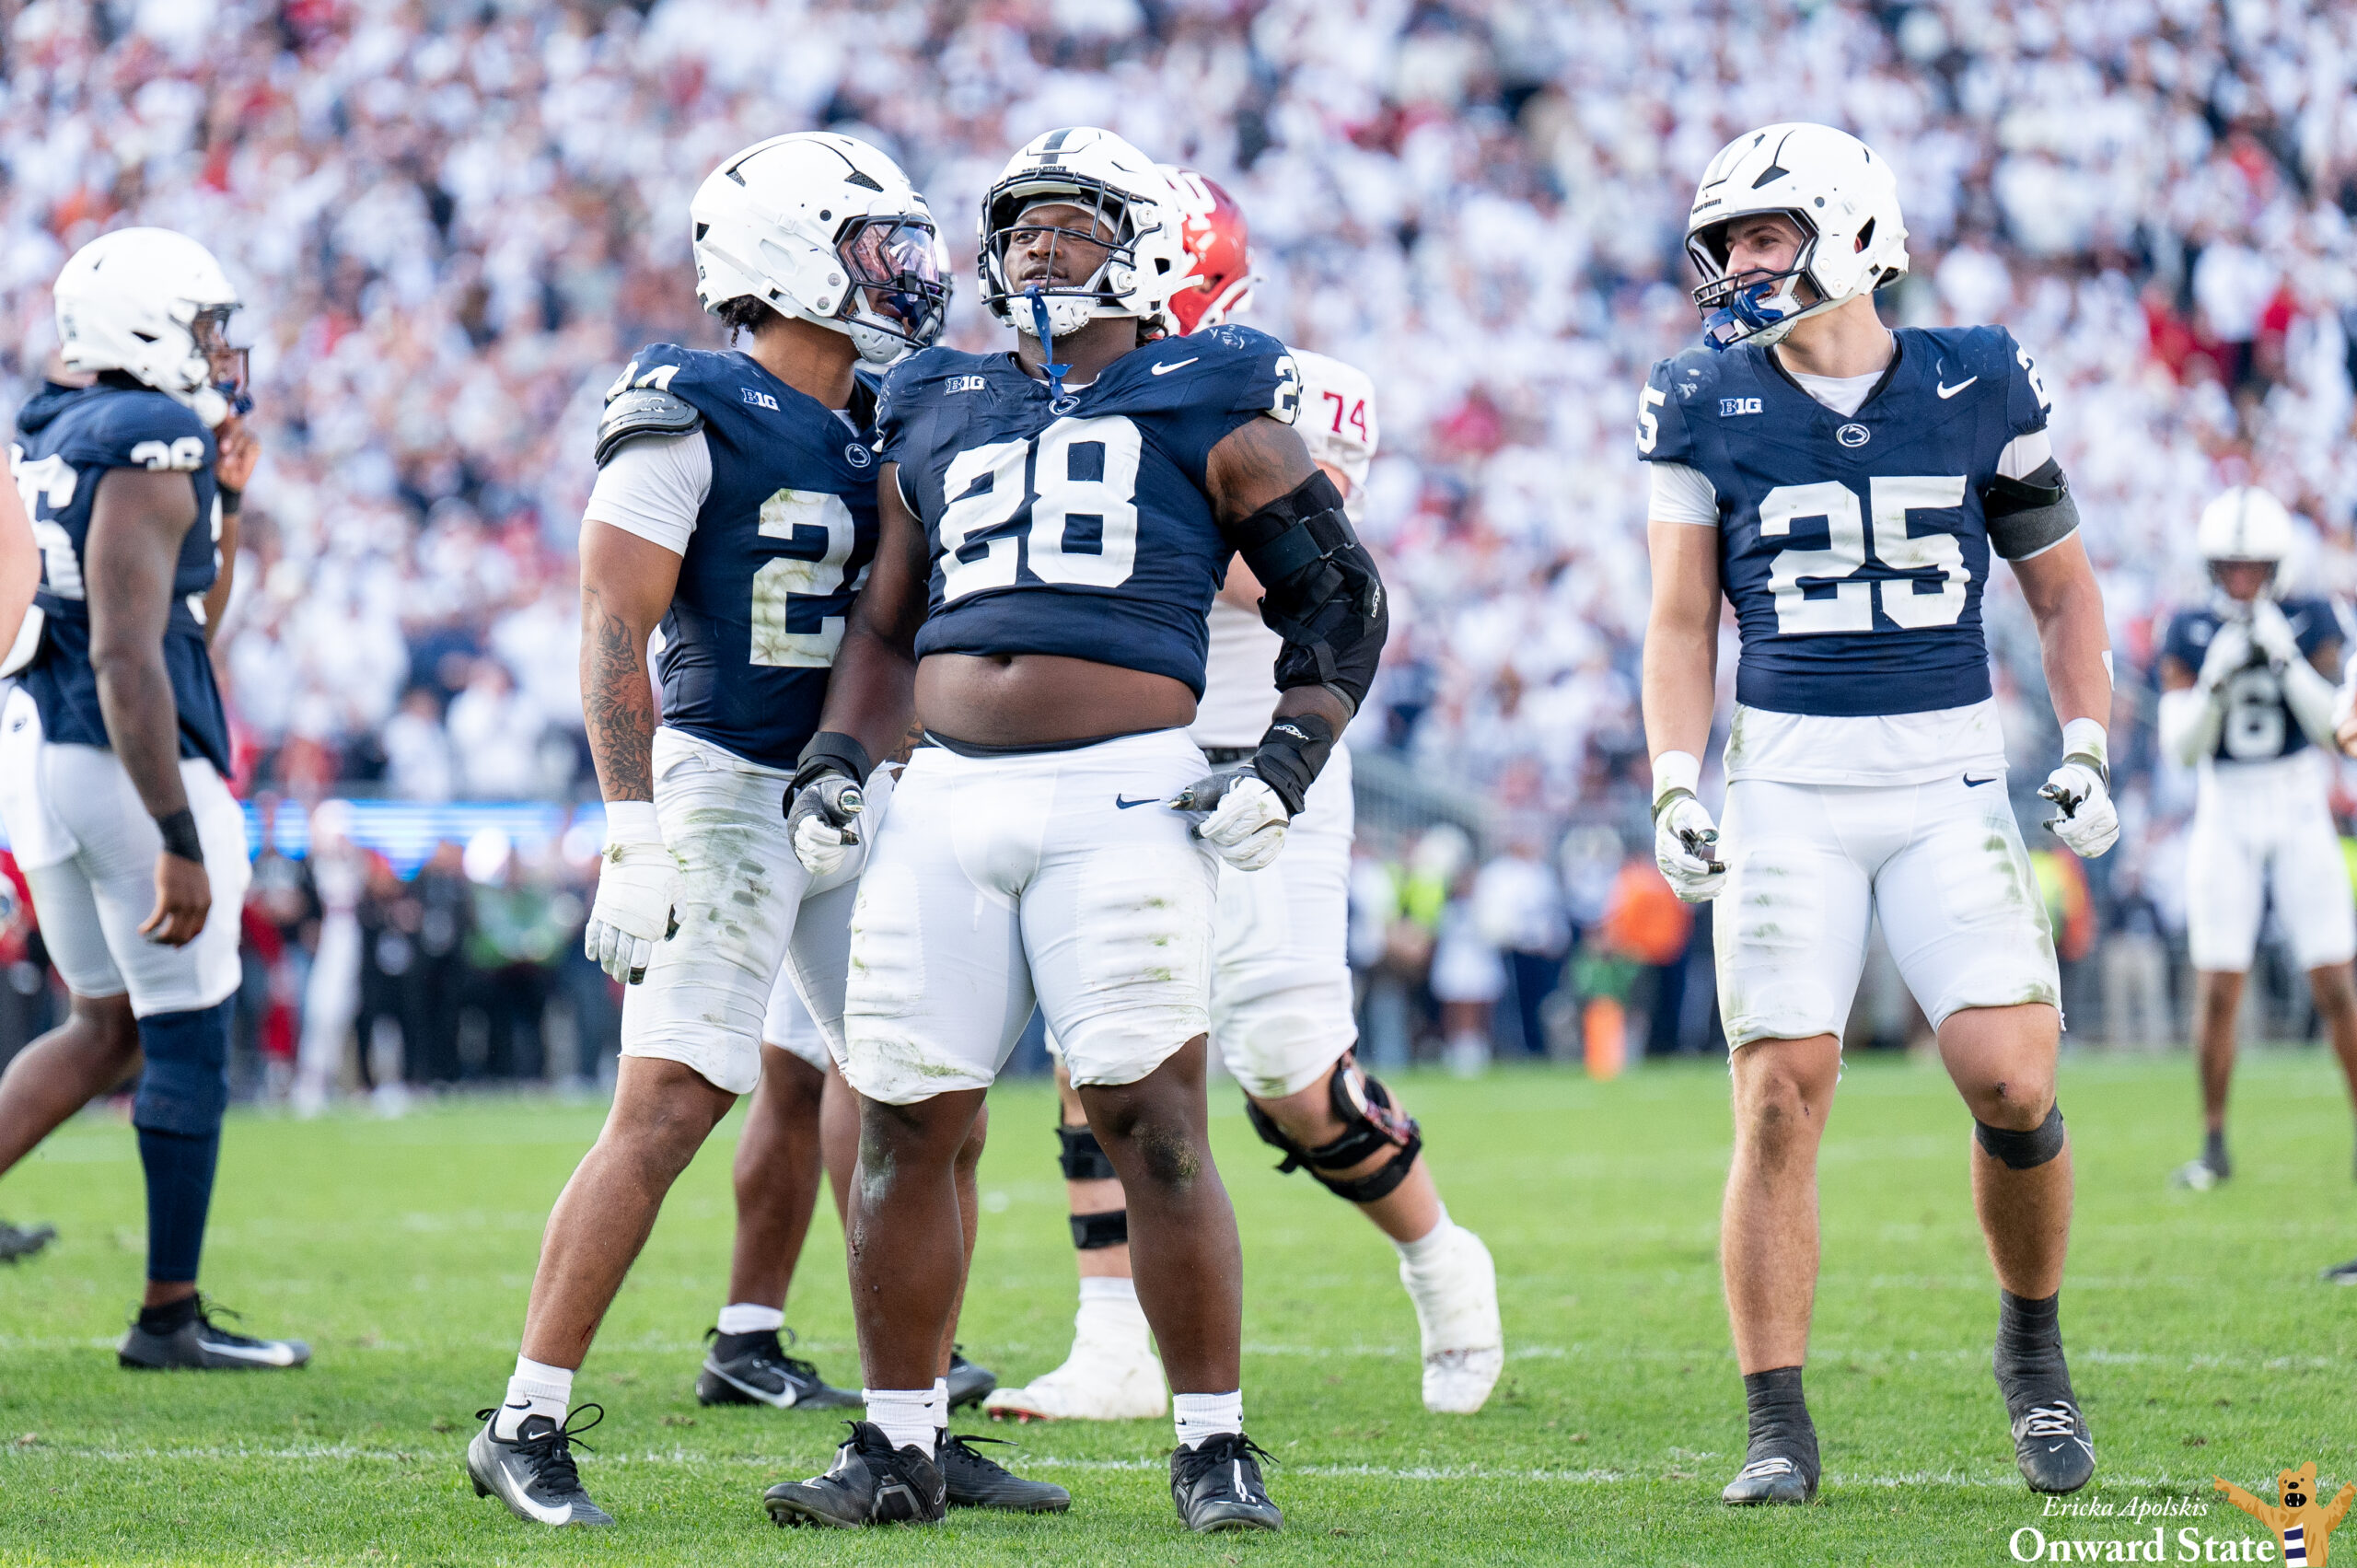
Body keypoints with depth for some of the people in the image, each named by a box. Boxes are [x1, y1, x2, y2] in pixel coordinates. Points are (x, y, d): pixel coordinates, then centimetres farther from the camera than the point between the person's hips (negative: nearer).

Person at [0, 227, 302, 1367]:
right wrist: (179, 841, -24)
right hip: (126, 765, -9)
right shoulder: (148, 452, -15)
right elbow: (127, 657, -23)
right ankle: (170, 1315, 10)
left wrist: (221, 506, 17)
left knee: (107, 1028, 20)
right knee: (187, 1039, 3)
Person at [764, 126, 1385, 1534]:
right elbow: (888, 625, 28)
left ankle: (1215, 1448, 1)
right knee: (907, 1127, 3)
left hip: (1120, 796, -5)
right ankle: (898, 1448, 14)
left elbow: (1339, 599, 7)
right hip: (946, 799, 5)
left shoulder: (1211, 406, 6)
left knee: (1155, 1126, -9)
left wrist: (1286, 765, -6)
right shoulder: (938, 415, 19)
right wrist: (837, 760, 12)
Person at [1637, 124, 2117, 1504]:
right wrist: (1675, 786, -3)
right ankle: (1780, 1431, 0)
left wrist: (2087, 754, 3)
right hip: (1788, 783, 0)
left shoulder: (1980, 387, 4)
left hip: (1951, 779, 0)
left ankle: (2034, 1347, 15)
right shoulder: (1707, 406, 4)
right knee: (1780, 1102, -8)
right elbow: (1683, 623, 8)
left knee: (2013, 1080, -11)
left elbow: (2064, 588, 13)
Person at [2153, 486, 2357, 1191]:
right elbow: (2181, 745, -6)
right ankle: (2214, 1146, 7)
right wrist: (2214, 679, -21)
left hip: (2300, 821, 0)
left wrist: (2286, 658, -21)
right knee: (2217, 991, -3)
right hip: (2224, 823, 0)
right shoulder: (2190, 635, -1)